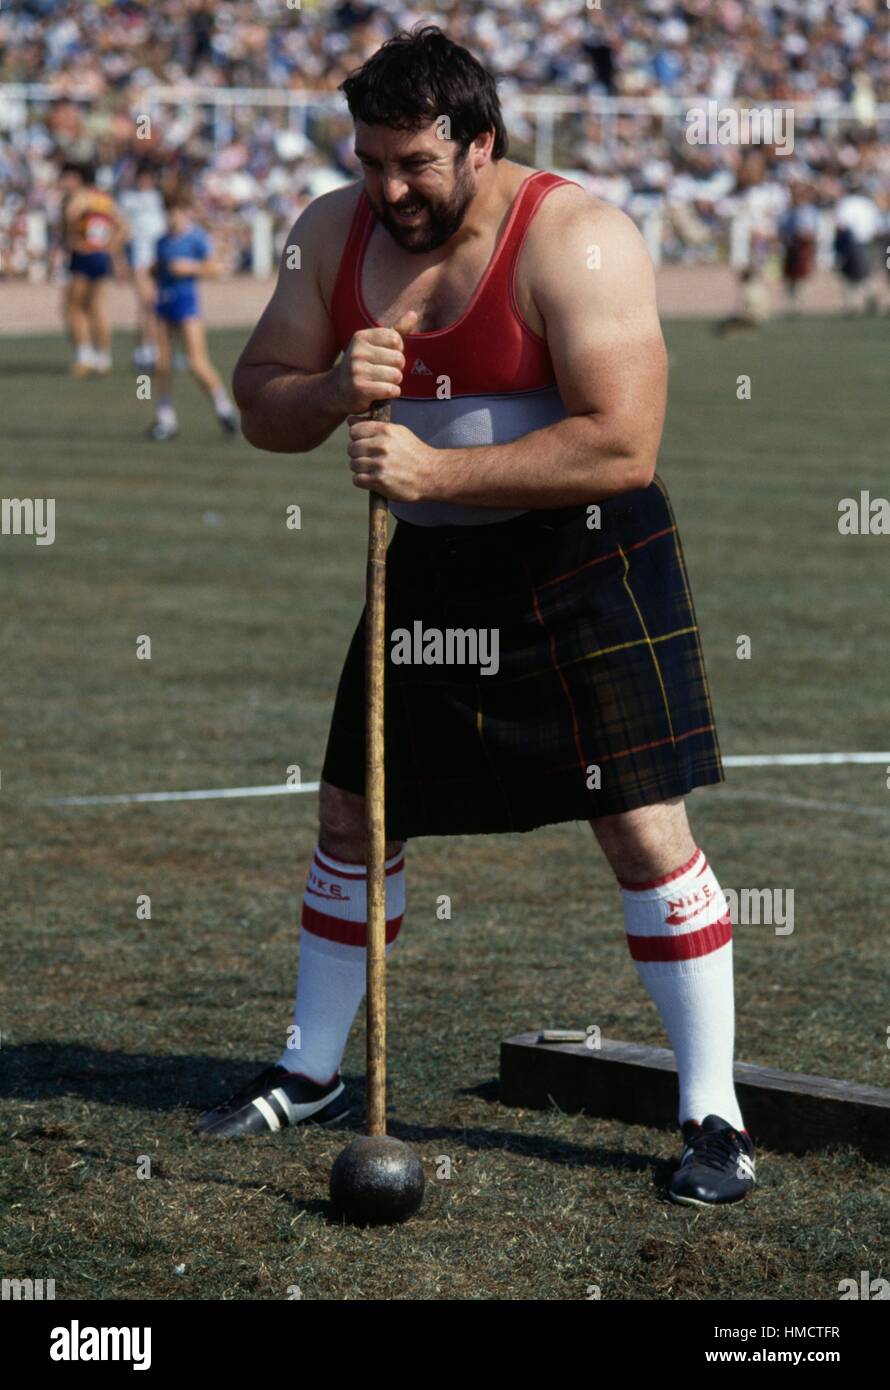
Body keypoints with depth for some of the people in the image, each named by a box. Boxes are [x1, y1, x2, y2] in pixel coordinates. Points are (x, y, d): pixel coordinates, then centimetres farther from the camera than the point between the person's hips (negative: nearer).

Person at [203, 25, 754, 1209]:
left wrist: (437, 469, -31)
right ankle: (312, 1074, 30)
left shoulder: (574, 239, -21)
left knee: (648, 835, -9)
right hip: (431, 566, 6)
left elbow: (622, 446, -28)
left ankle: (712, 1117, -1)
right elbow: (259, 405, 2)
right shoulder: (337, 233, -1)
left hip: (585, 560, -6)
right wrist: (332, 388, -22)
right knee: (354, 818, 12)